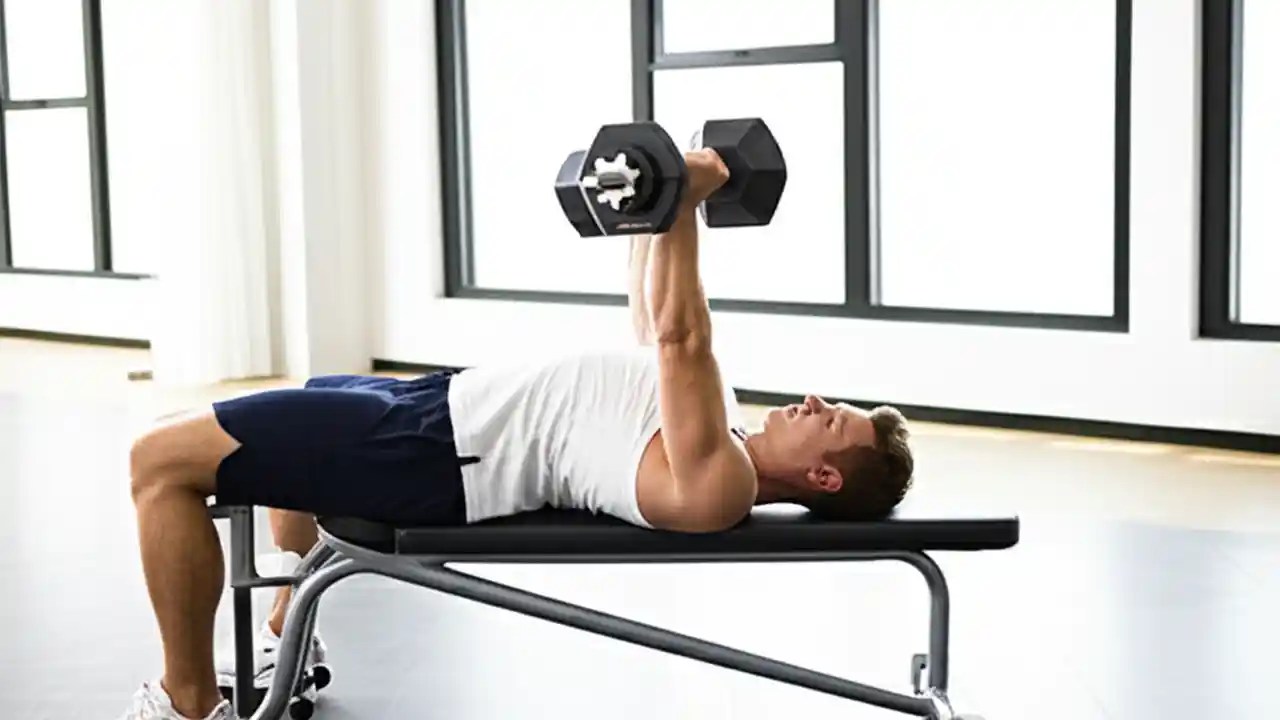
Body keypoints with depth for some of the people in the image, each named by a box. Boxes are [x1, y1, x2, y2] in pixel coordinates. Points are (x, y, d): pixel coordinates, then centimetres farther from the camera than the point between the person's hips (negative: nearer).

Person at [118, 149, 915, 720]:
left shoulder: (715, 488, -24)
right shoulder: (725, 431, 6)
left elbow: (680, 339, -32)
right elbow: (660, 336, 20)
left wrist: (682, 200, -30)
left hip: (435, 452, -11)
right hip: (451, 405, 11)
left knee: (162, 459, -12)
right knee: (281, 418, 35)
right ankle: (285, 640, 34)